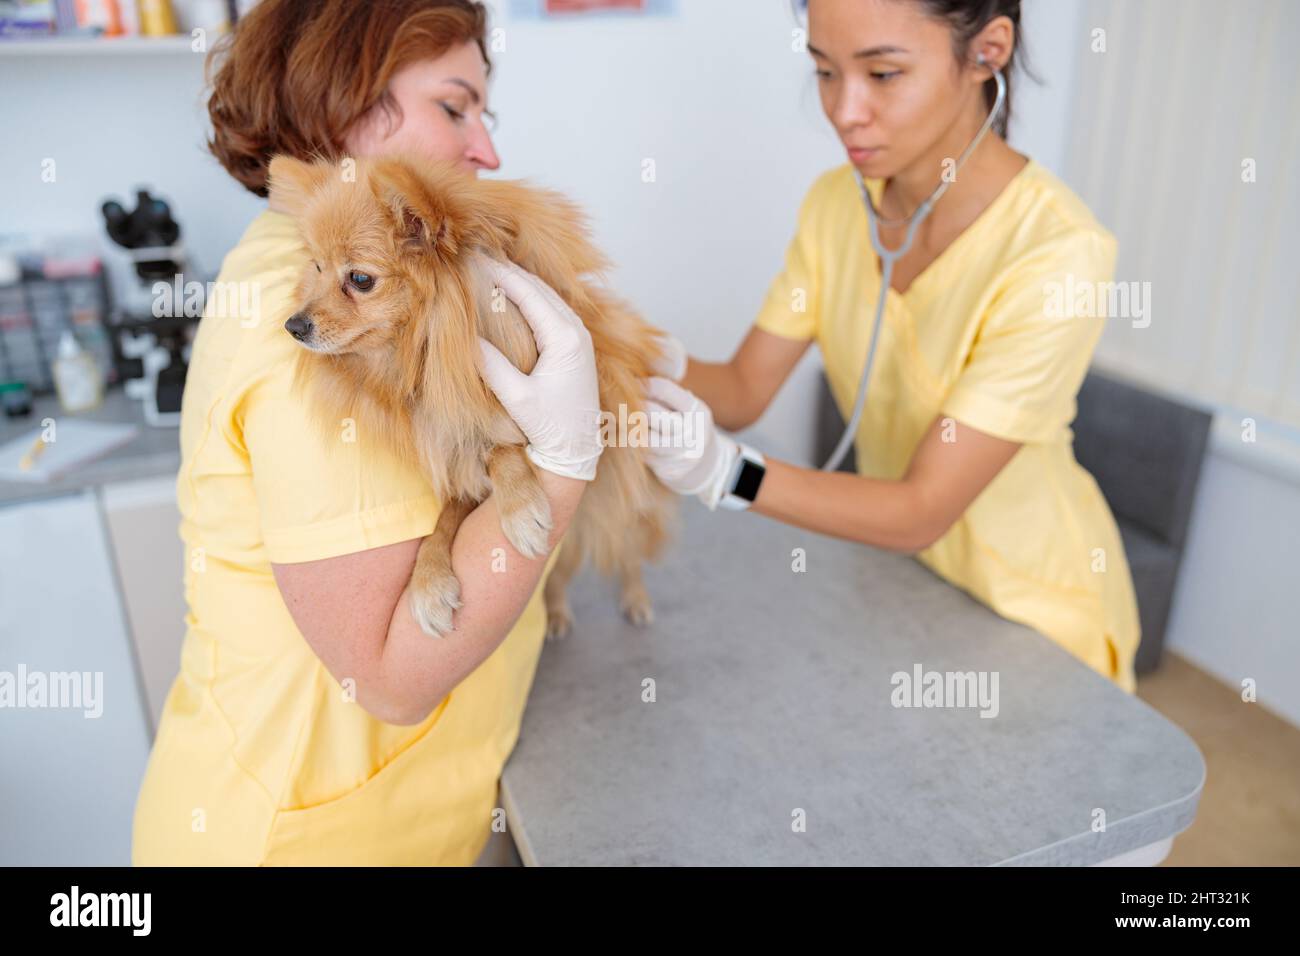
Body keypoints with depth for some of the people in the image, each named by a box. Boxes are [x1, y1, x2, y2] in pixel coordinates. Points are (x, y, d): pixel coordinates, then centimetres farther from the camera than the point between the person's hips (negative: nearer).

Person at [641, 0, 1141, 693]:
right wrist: (661, 368, -31)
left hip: (1032, 612, -4)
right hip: (898, 568, 5)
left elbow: (922, 512, -30)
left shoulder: (1056, 250, -30)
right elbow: (744, 389, -10)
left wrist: (727, 472, -42)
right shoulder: (837, 201, -10)